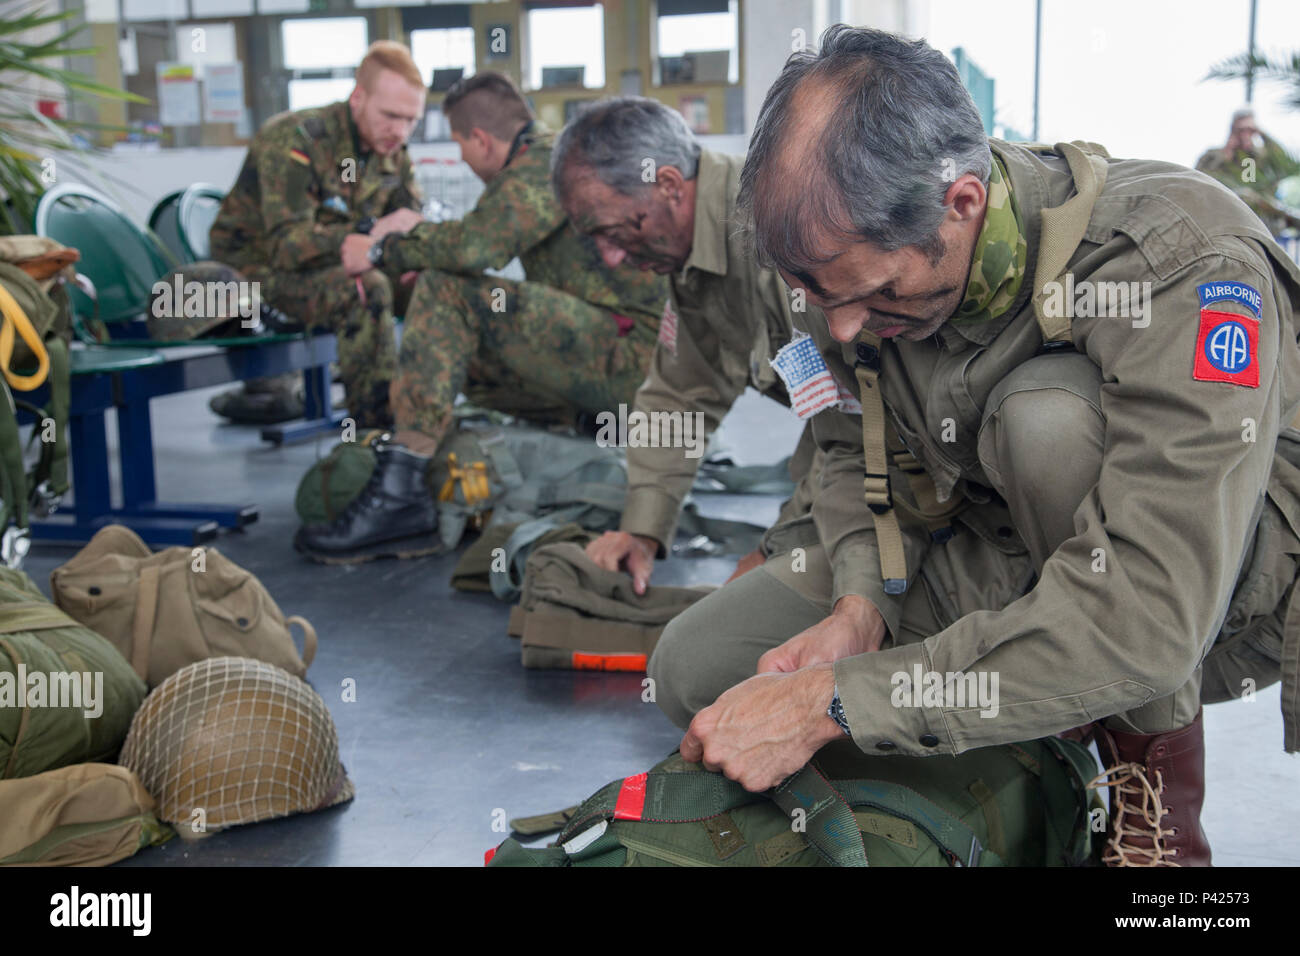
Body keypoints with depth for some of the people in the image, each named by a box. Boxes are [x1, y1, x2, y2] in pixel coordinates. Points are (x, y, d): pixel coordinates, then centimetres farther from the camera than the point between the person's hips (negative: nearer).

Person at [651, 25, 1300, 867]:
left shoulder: (1183, 266, -33)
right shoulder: (864, 248, -13)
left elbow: (1146, 621, -40)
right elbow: (852, 450, 3)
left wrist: (831, 701, -38)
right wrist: (858, 607, -19)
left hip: (1221, 588, -5)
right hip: (993, 549, 6)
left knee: (1047, 416, -37)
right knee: (694, 669, -6)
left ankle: (1157, 757, -13)